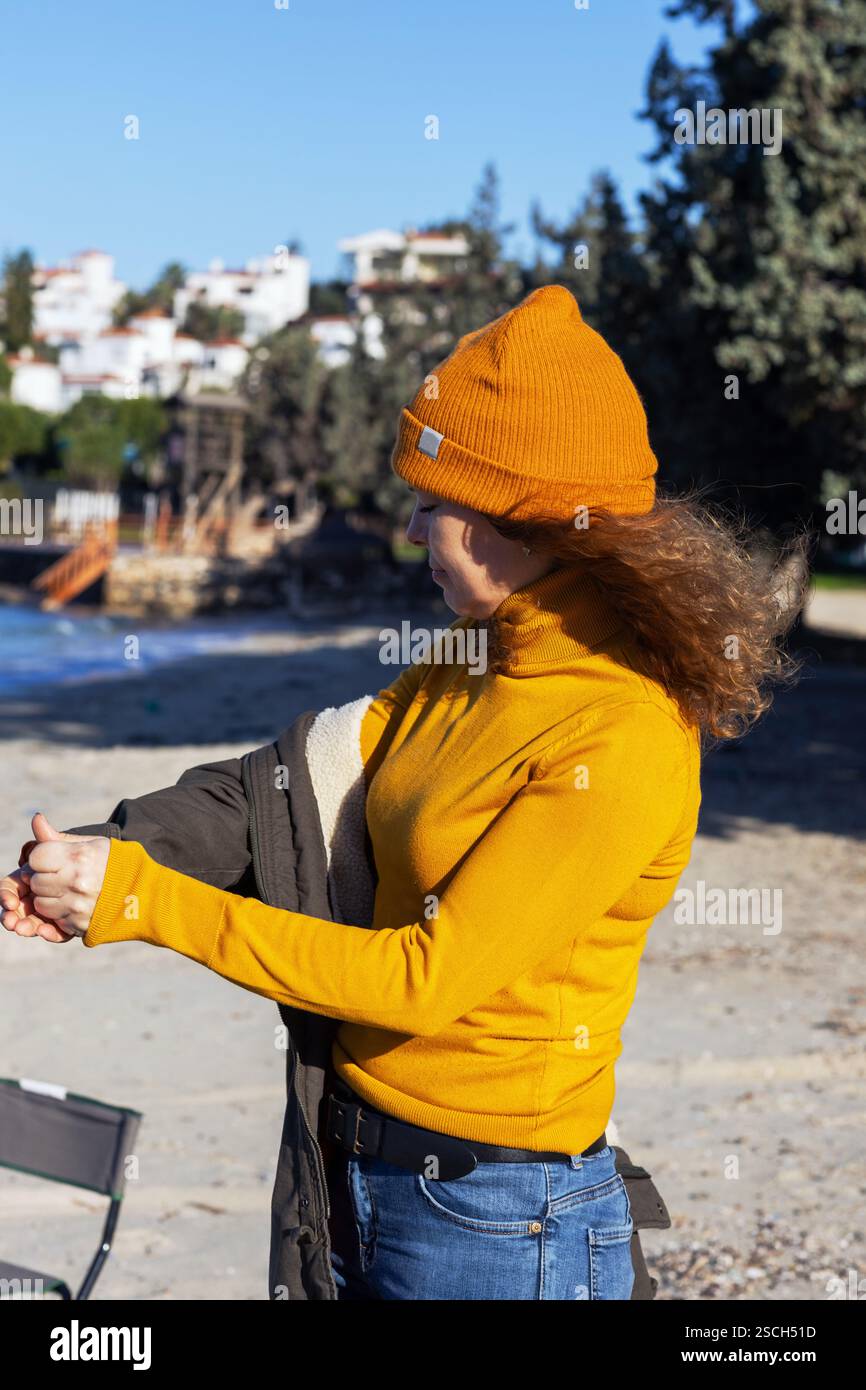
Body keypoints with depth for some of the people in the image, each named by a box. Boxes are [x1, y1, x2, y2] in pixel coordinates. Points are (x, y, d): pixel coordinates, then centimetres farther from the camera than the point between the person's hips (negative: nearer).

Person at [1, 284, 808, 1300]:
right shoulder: (467, 662, 3)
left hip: (501, 1218, -7)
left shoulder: (620, 738, -23)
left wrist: (149, 902, -20)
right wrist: (96, 884, -7)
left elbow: (429, 974, -22)